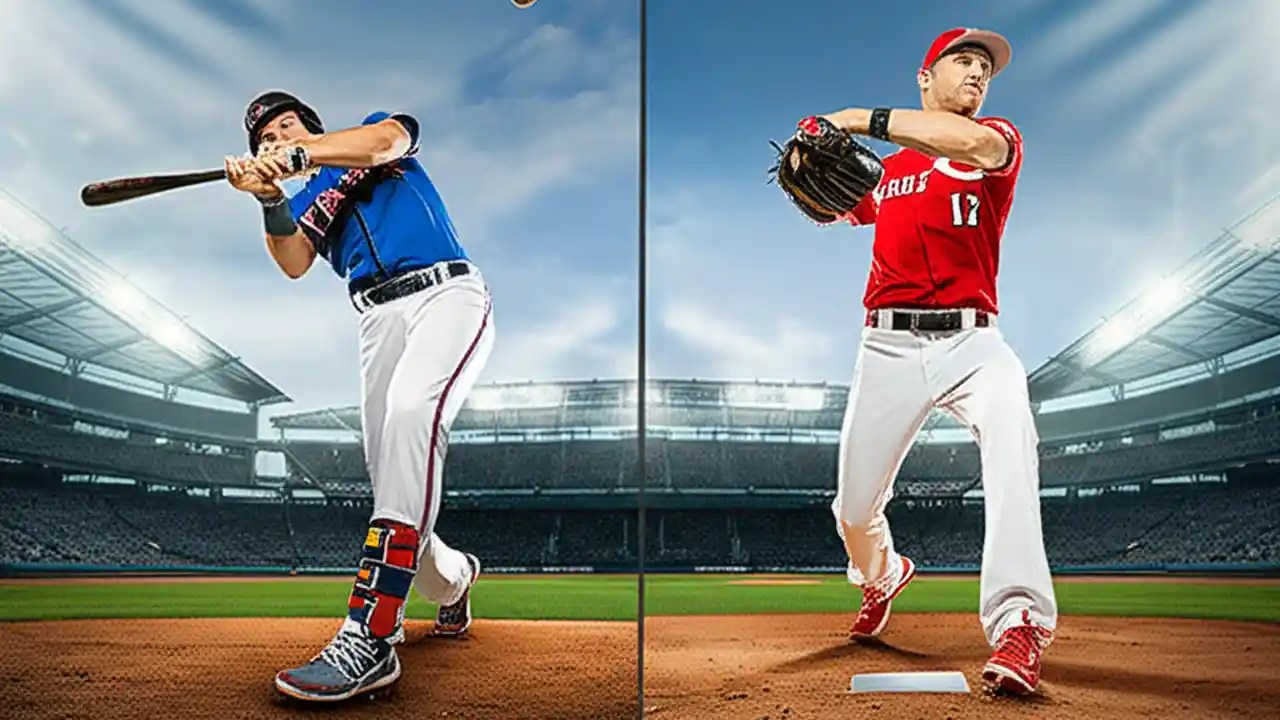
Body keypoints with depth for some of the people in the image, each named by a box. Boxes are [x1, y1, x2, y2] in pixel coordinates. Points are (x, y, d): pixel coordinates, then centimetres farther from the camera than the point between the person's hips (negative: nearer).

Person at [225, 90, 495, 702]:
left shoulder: (374, 127, 18)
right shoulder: (306, 202, 24)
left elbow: (388, 139, -8)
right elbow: (293, 264, 3)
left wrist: (303, 154, -20)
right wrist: (270, 198, -15)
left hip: (448, 292, -5)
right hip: (380, 319, 5)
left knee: (411, 410, -33)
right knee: (391, 483, -4)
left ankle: (369, 637, -41)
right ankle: (450, 579, 30)